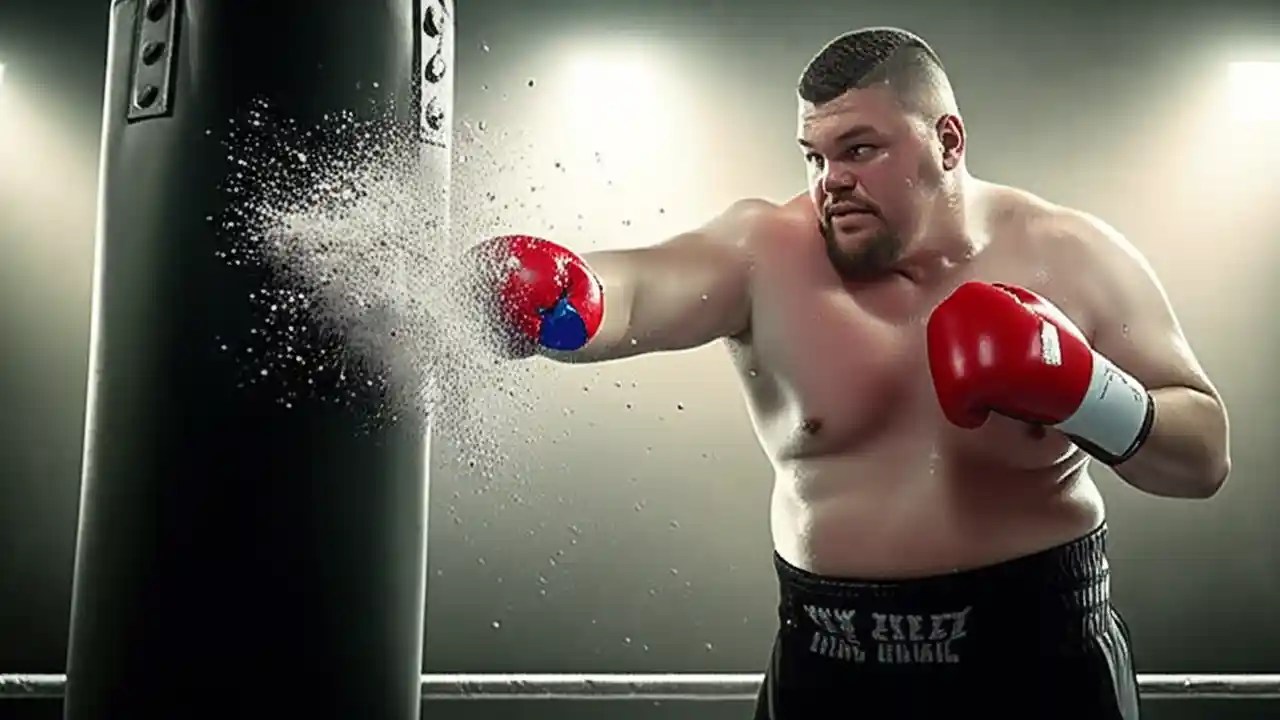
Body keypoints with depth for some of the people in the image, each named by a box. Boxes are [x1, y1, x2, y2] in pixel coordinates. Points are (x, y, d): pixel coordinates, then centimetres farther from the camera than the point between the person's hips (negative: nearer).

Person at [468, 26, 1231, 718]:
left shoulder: (1073, 256, -5)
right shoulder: (766, 251, -9)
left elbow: (1208, 456, -1)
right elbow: (634, 292, -28)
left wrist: (1084, 392, -19)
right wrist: (552, 304, -49)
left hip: (1041, 652, 1)